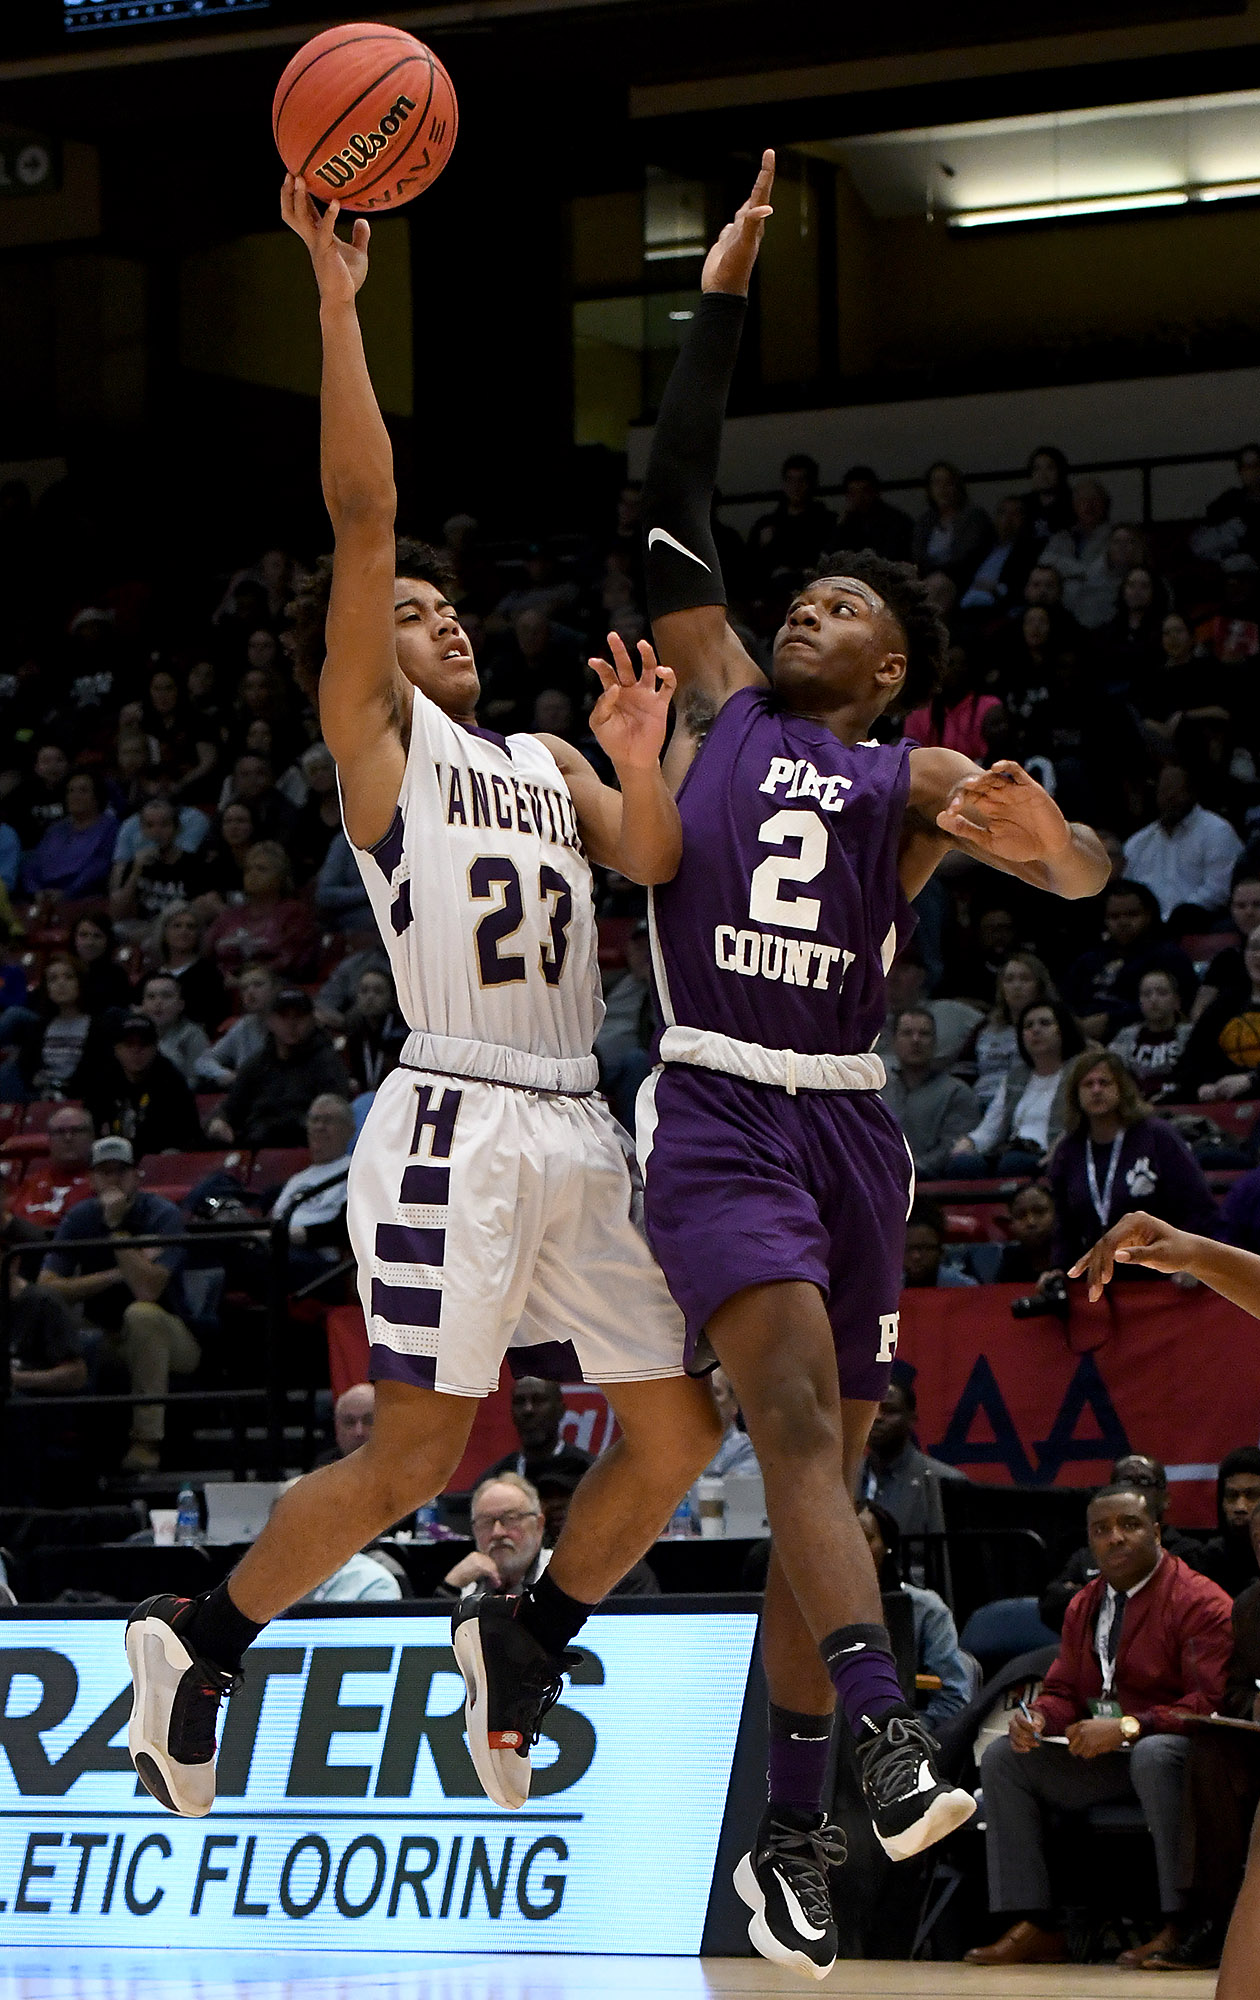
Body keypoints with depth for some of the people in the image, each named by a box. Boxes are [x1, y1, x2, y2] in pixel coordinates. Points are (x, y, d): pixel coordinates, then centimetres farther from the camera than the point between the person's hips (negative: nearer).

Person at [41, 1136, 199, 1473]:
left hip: (169, 1340, -4)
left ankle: (146, 1439, -29)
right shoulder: (80, 1218, -1)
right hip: (103, 1340, 4)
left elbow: (147, 1290, -28)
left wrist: (116, 1226, -26)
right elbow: (46, 1289, -12)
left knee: (141, 1313, -37)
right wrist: (117, 1275, -19)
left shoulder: (163, 1215, -14)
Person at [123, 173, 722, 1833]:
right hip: (459, 1125, -7)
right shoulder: (372, 728, 5)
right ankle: (196, 1645, 10)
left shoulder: (545, 759, 23)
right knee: (413, 1463, -8)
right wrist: (336, 297, -13)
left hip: (580, 1133, 7)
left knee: (676, 1439, 5)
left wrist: (642, 764, -13)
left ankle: (524, 1643, 27)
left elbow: (653, 862, 6)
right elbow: (363, 514, -7)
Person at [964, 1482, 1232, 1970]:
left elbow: (1210, 1703, -19)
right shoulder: (1083, 1606, 15)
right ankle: (1032, 1926, -12)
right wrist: (1038, 1717, -8)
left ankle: (1181, 1925, -35)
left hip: (1172, 1749, -7)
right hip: (1100, 1758, 7)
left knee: (1153, 1756, -40)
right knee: (1002, 1757, -5)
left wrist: (1128, 1727, -29)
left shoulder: (1200, 1603, -10)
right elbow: (1063, 1690, 18)